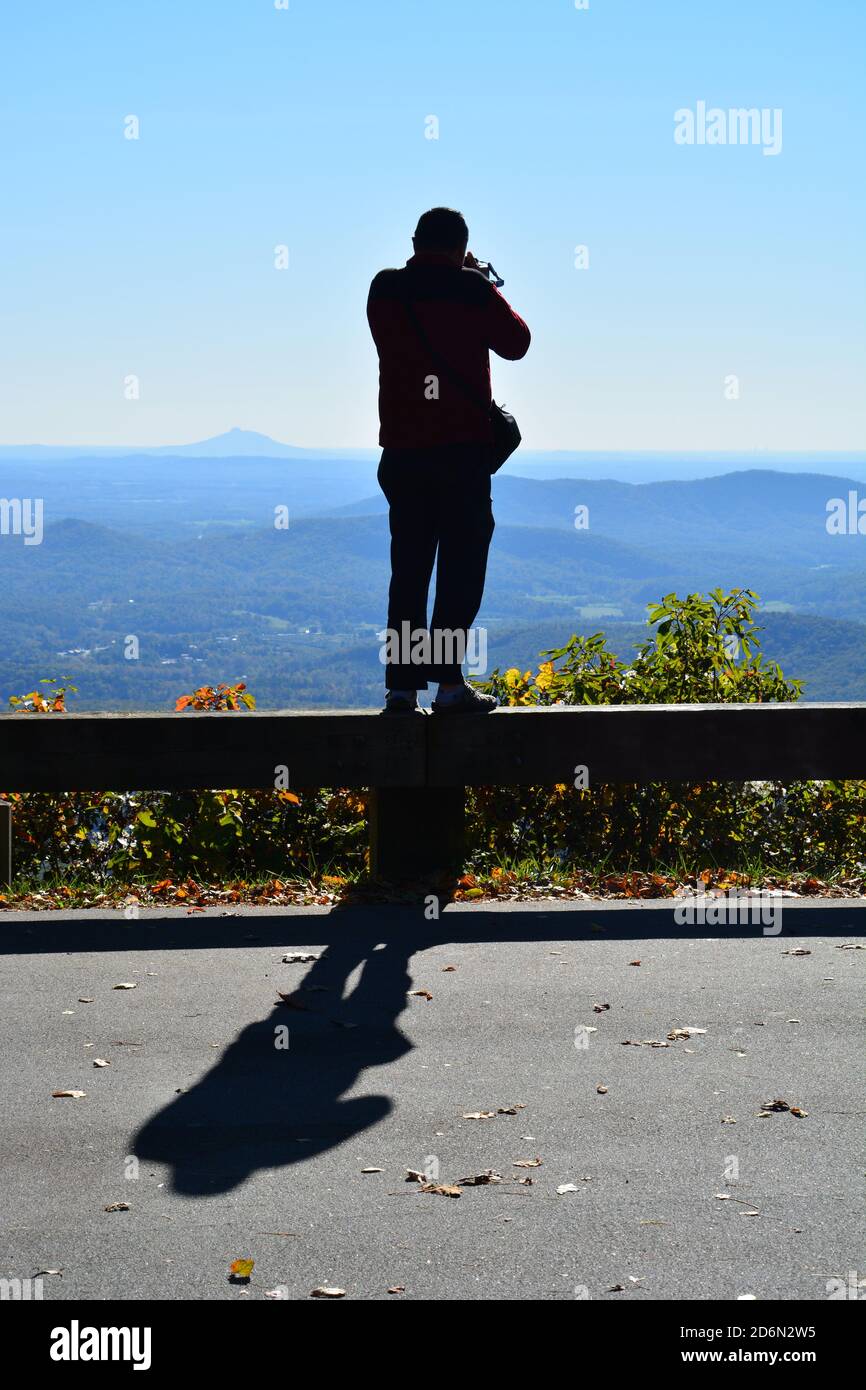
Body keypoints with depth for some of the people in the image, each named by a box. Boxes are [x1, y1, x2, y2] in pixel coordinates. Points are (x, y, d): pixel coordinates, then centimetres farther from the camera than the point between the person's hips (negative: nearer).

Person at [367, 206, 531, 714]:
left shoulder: (384, 289, 5)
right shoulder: (471, 290, -6)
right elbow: (517, 342, 6)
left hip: (402, 447, 4)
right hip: (462, 444, -4)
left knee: (409, 567, 9)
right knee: (462, 561, 1)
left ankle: (402, 685, 6)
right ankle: (449, 681, -6)